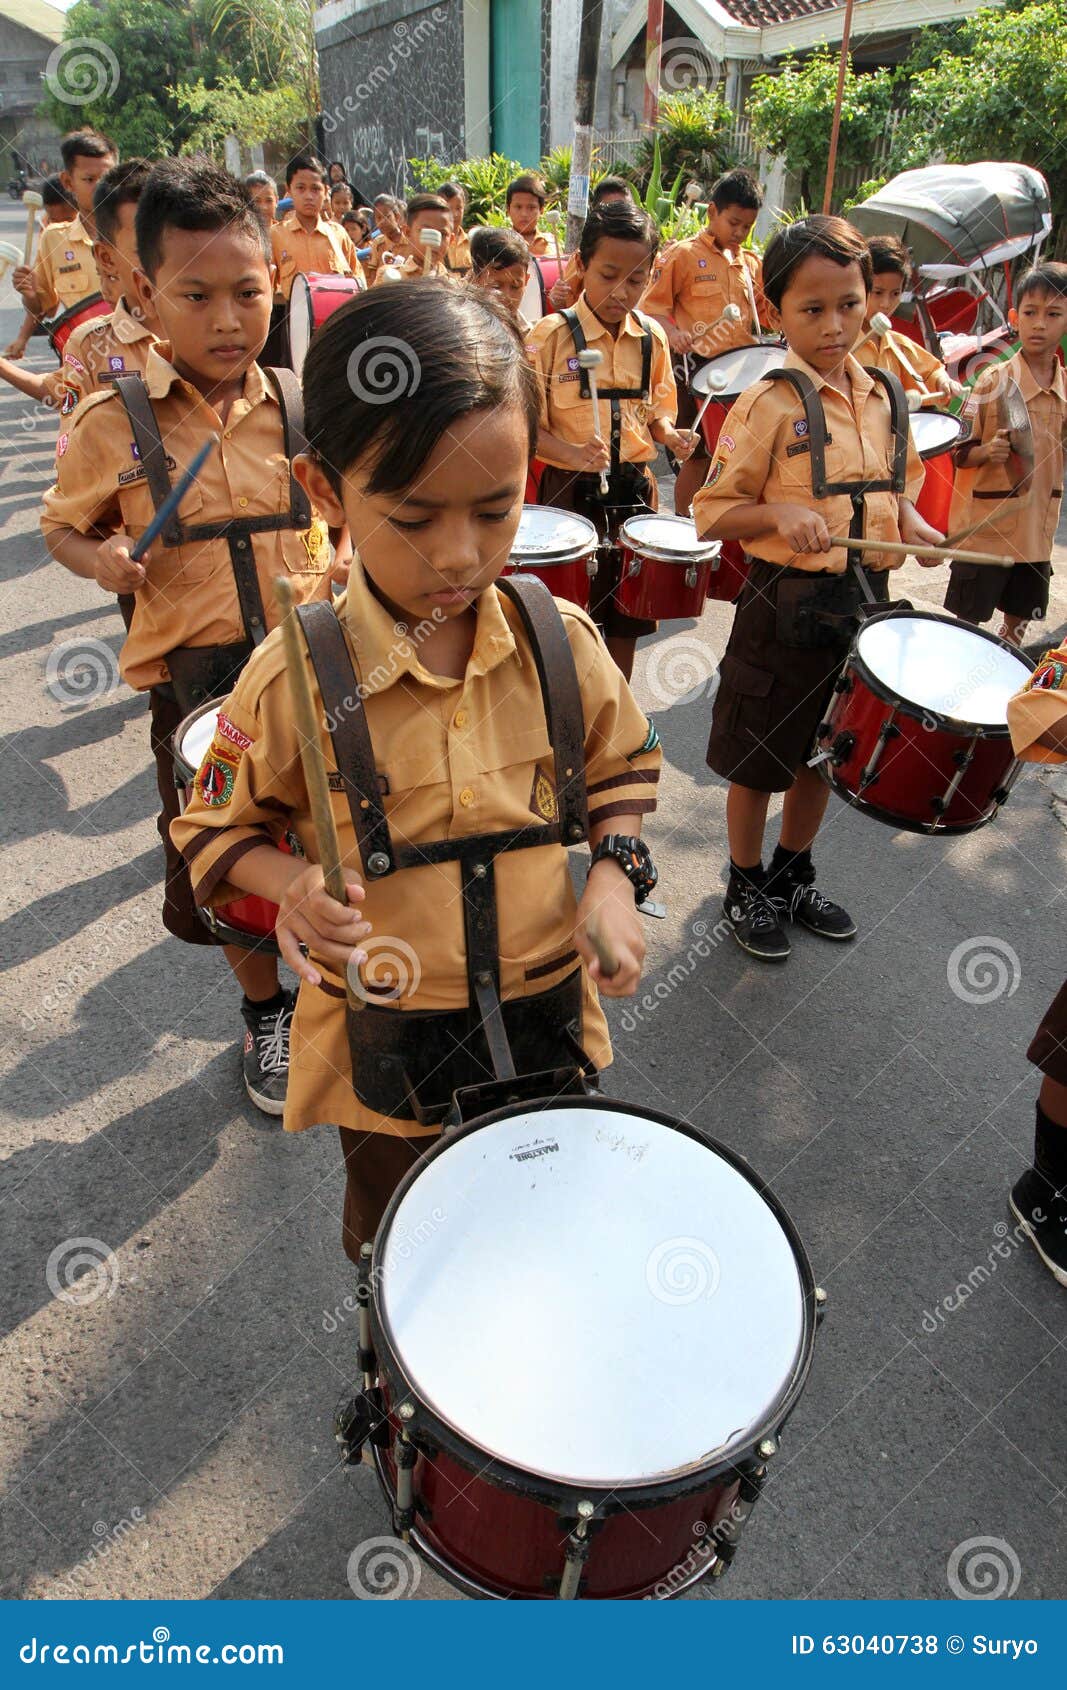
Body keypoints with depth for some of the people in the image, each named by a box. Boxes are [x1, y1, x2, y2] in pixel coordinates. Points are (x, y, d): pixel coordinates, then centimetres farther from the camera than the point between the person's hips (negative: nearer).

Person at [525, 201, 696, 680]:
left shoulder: (652, 337, 4)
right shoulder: (551, 335, -9)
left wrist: (670, 436, -6)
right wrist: (573, 454, -26)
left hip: (634, 490, 4)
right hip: (569, 492, -4)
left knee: (627, 617, 12)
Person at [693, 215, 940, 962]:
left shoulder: (887, 397, 6)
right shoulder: (768, 405, -11)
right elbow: (714, 512, -10)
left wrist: (916, 529, -3)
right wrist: (781, 514, -27)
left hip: (866, 604, 6)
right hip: (787, 605, -5)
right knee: (760, 759, 7)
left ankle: (793, 875, 39)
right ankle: (747, 888, 28)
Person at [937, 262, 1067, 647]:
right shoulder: (994, 380, -10)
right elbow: (959, 452, -8)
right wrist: (988, 450, -26)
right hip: (985, 526, -5)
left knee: (1019, 620, 15)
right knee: (968, 622, 3)